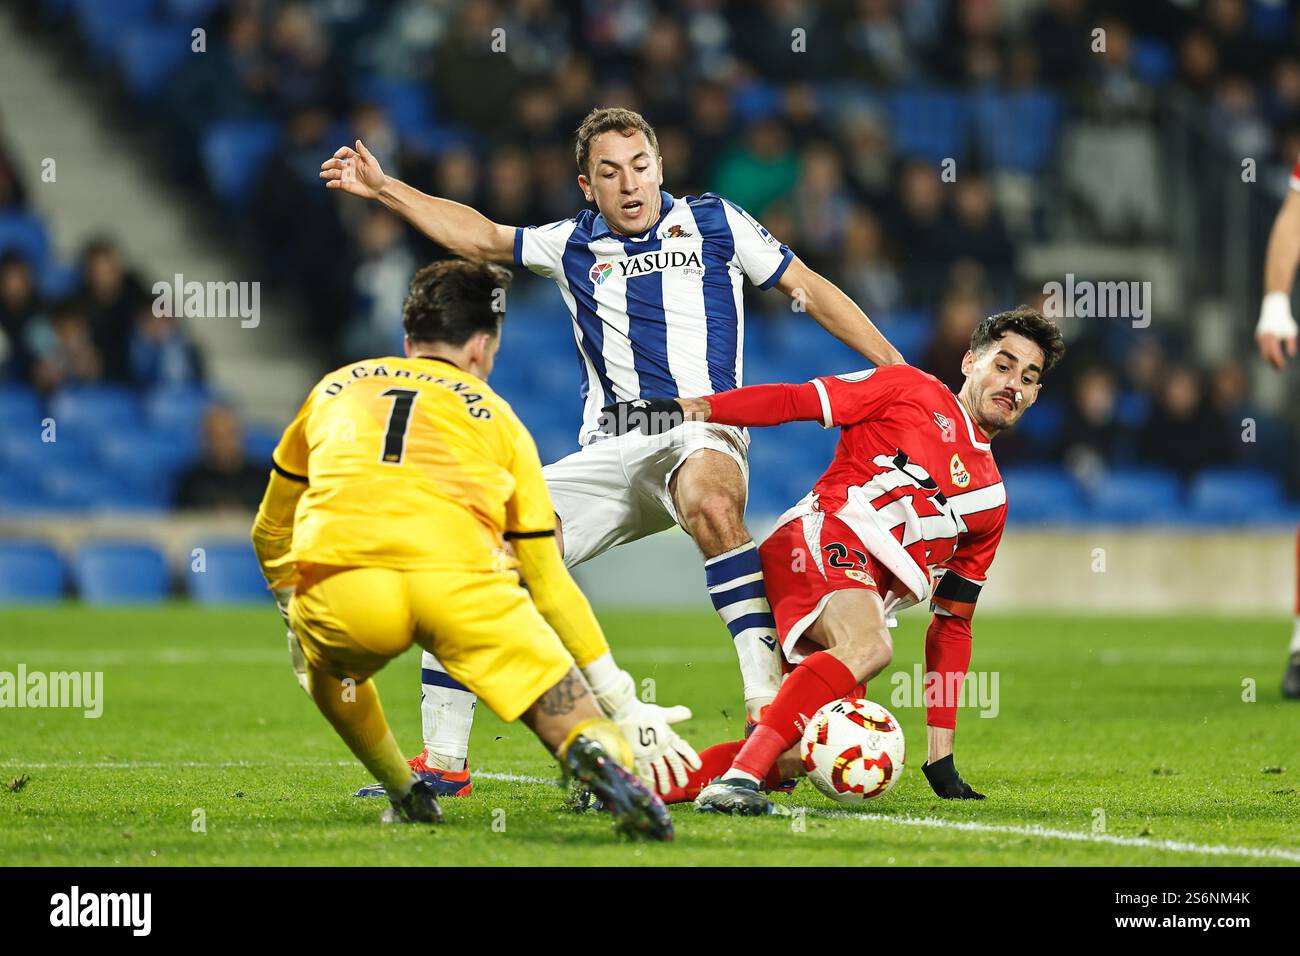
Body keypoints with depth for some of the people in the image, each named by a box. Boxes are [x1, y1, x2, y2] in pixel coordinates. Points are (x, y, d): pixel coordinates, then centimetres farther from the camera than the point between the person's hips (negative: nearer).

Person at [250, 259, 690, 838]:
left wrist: (297, 615, 56)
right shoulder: (496, 417, 28)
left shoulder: (334, 390, 32)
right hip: (463, 582, -2)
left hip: (338, 579, 2)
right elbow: (548, 583, 28)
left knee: (324, 663, 35)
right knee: (573, 720, -1)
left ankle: (405, 794, 26)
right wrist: (623, 705, 33)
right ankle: (597, 751, -34)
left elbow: (270, 535, 40)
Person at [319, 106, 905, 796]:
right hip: (611, 452, 4)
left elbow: (808, 289, 13)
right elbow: (480, 236, 28)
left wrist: (895, 367, 9)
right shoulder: (573, 246, 18)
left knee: (711, 501, -41)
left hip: (702, 428, -4)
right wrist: (383, 189, 22)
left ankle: (768, 705, -45)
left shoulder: (712, 221, 10)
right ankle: (443, 761, -4)